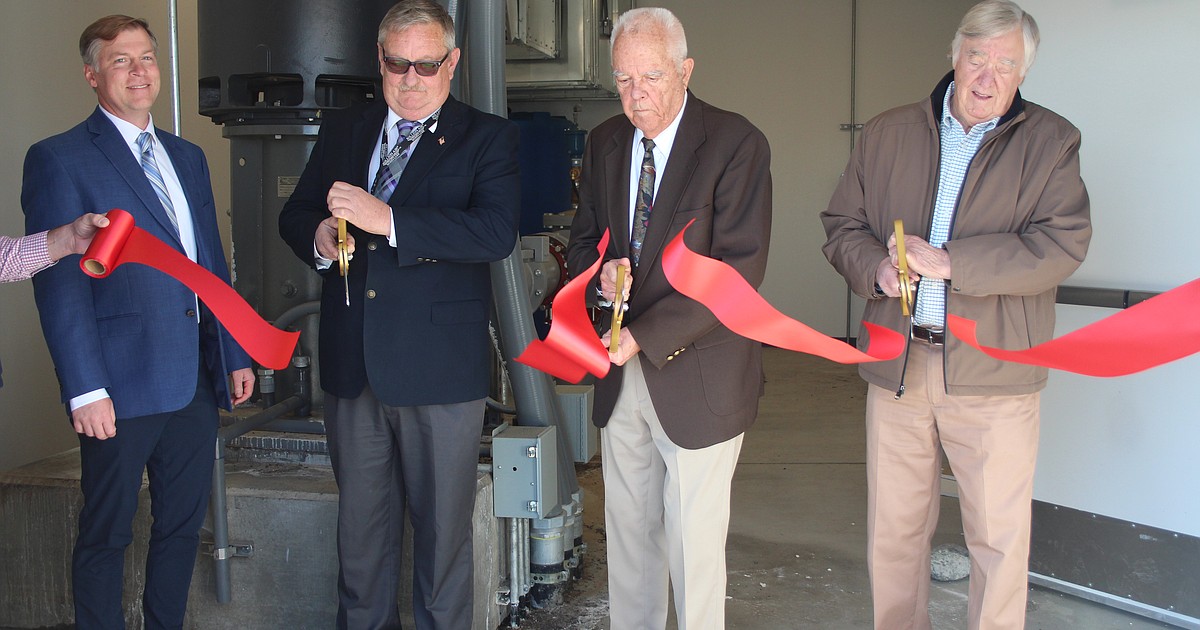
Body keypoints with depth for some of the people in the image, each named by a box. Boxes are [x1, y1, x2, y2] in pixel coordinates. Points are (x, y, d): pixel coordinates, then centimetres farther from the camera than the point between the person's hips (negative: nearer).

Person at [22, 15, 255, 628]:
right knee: (106, 534, 8)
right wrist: (85, 388, -17)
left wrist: (236, 354, 13)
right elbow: (58, 283, -11)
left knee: (183, 524, 15)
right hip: (122, 386, -6)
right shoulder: (57, 159, -4)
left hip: (196, 381, 6)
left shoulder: (188, 157, 15)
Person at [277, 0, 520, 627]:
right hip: (352, 364, 4)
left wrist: (387, 219, -25)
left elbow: (496, 231, -18)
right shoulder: (341, 129, 13)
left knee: (442, 529, 8)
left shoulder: (488, 137, -1)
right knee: (360, 526, 17)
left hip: (439, 368, -4)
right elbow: (294, 215, 16)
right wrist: (319, 238, -8)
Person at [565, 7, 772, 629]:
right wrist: (600, 271, -9)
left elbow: (739, 268, -18)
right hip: (621, 373, 6)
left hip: (696, 373, -5)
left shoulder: (736, 143, -12)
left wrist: (646, 336, -23)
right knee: (627, 533, 17)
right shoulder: (604, 143, 7)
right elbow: (582, 239, 16)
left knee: (694, 547, 5)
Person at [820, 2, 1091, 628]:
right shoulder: (886, 133, 10)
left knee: (999, 534, 5)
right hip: (896, 363, 3)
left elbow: (1062, 246, -10)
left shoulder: (1051, 141, 1)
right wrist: (875, 267, -10)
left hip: (993, 370, -2)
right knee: (893, 528, 13)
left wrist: (949, 262, -18)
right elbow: (841, 223, 12)